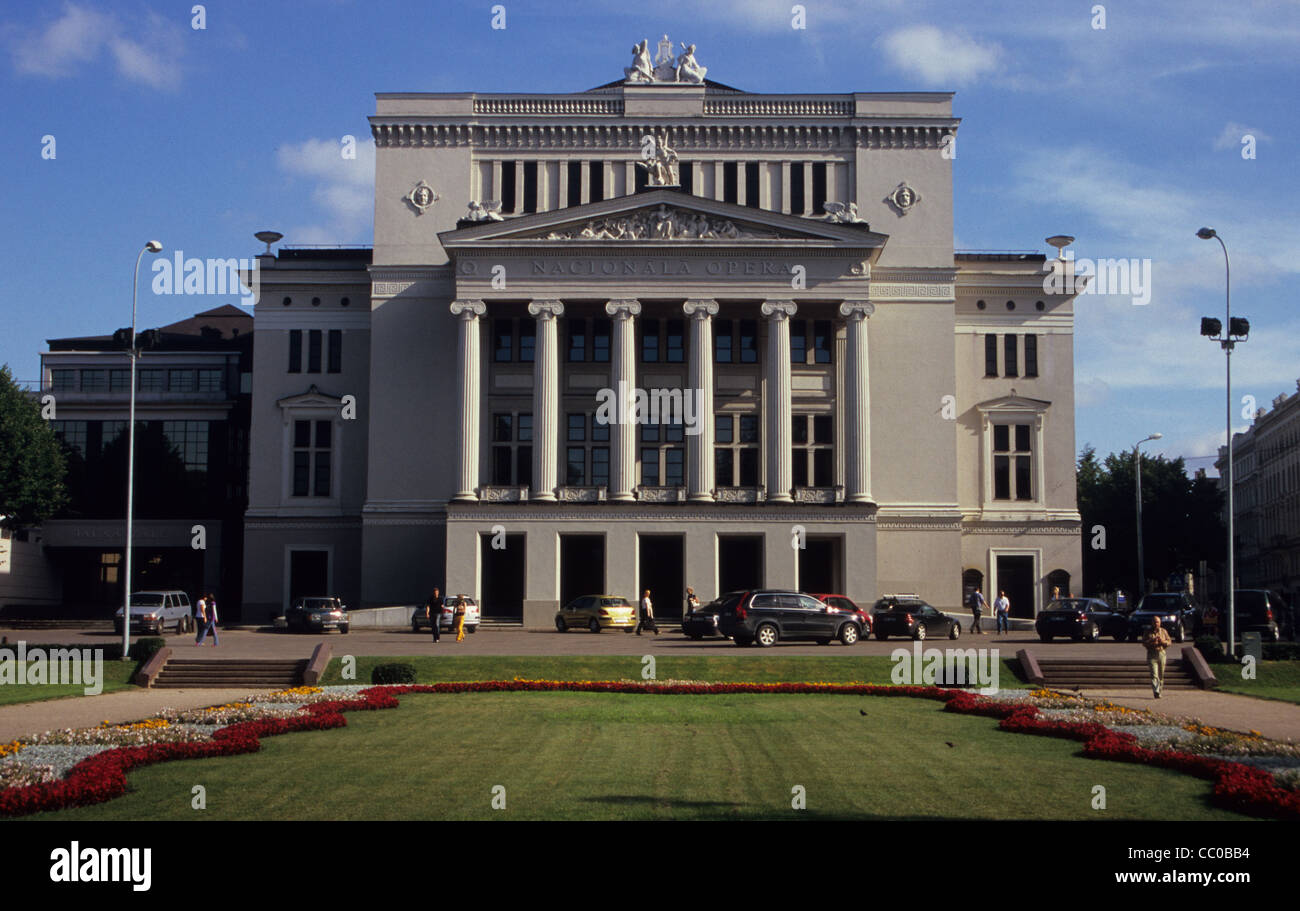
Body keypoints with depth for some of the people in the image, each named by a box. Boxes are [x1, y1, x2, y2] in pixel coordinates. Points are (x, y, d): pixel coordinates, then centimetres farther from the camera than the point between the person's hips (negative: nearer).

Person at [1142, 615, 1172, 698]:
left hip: (1161, 653, 3)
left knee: (1161, 674, 8)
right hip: (1151, 655, -3)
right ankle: (1156, 692, -22)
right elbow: (1144, 642, -2)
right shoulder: (1148, 632, 5)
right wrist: (1152, 640, -18)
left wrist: (1162, 641, -12)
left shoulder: (1163, 631, 11)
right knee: (1154, 674, -13)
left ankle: (1160, 689, 24)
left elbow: (1169, 641, 9)